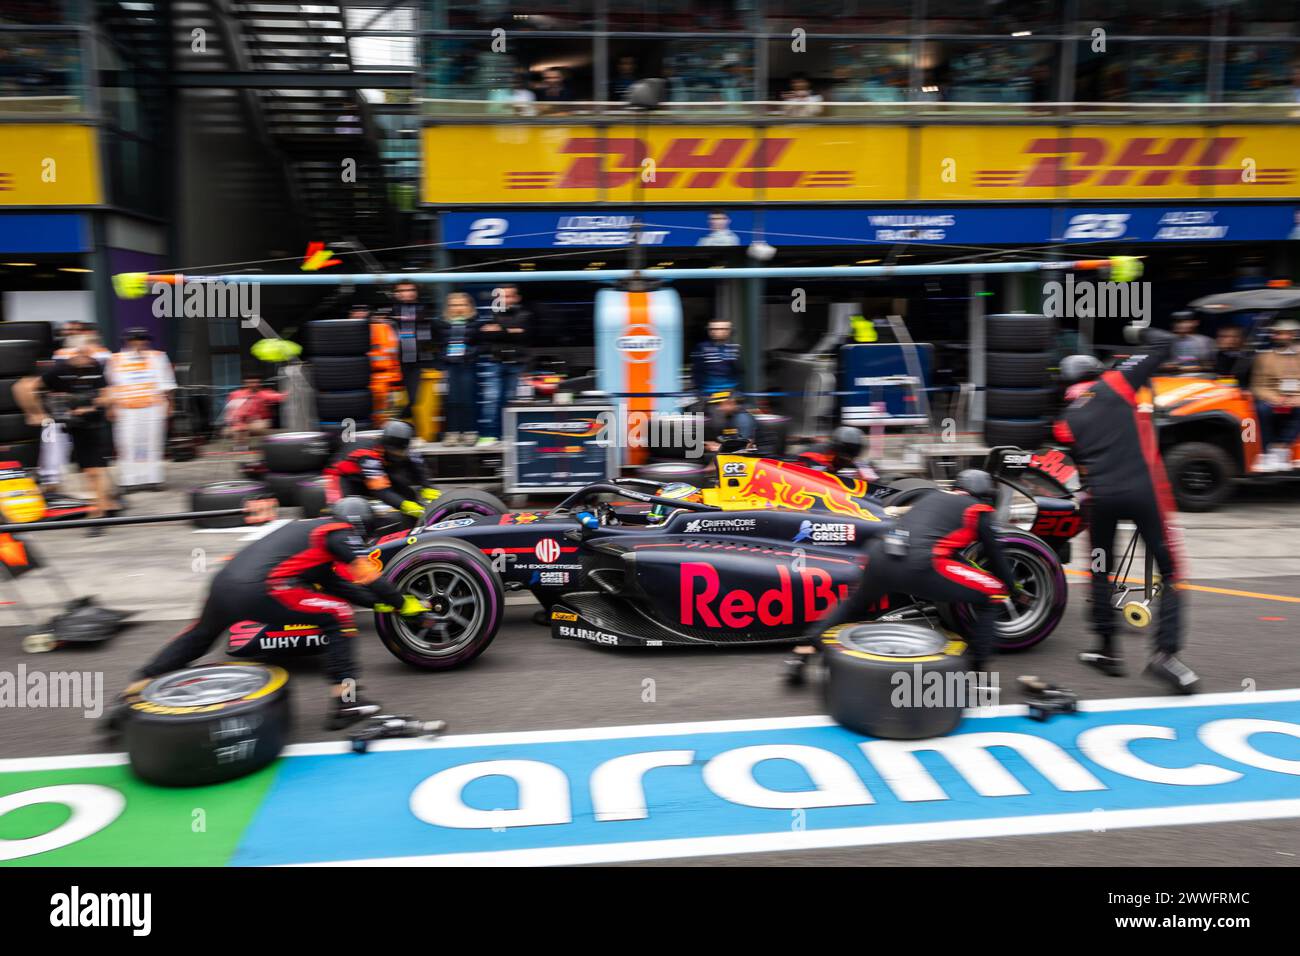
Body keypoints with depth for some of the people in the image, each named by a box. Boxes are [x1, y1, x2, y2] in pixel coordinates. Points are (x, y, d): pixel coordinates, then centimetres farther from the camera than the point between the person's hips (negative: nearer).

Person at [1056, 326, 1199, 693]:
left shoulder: (1065, 422, 15)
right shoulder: (1115, 383, 7)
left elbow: (1080, 464, 15)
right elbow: (1164, 344, 10)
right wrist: (1140, 332, 29)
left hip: (1100, 497, 3)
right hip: (1143, 491, -2)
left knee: (1100, 573, 20)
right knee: (1170, 572, 5)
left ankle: (1107, 650, 24)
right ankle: (1165, 652, -6)